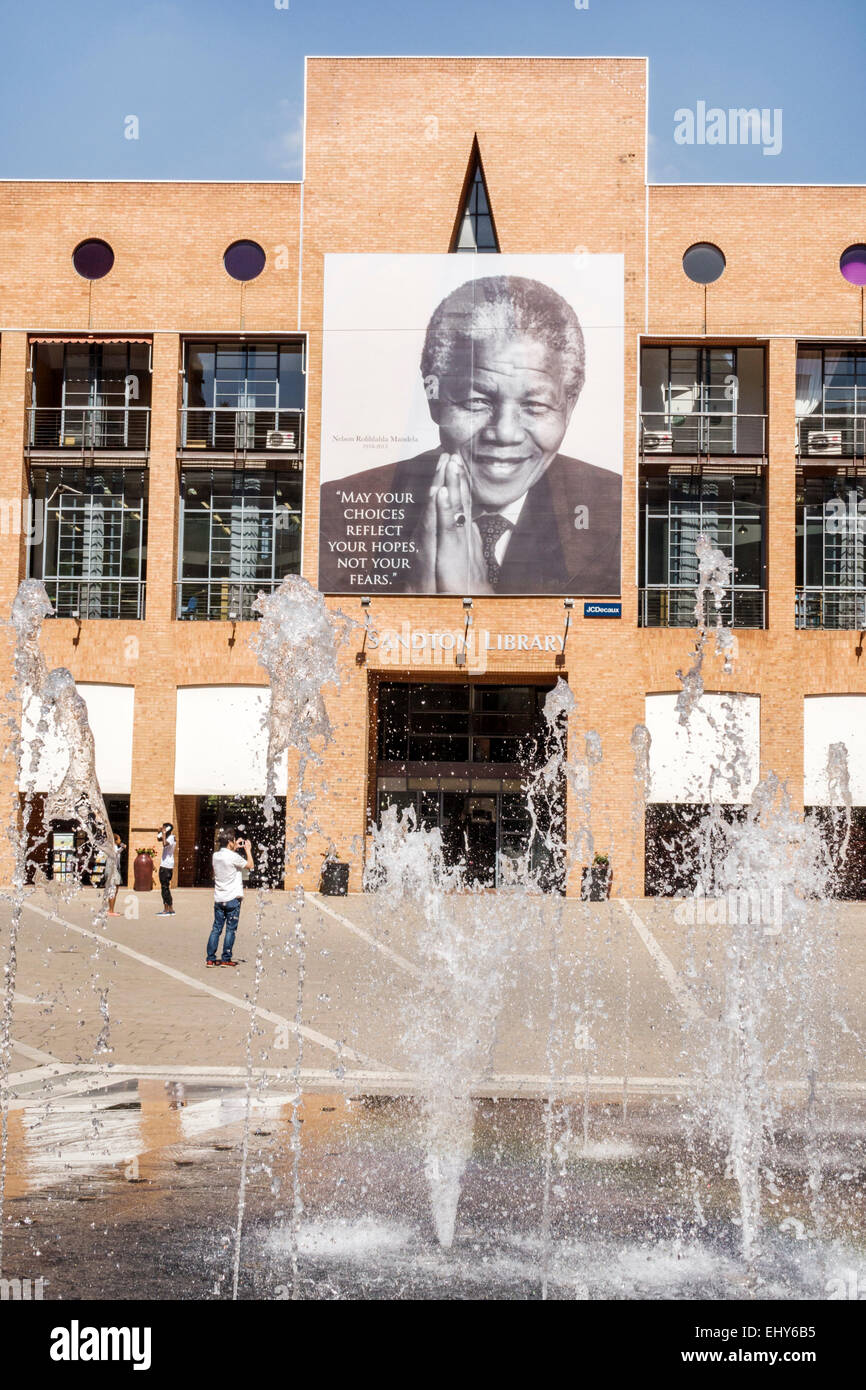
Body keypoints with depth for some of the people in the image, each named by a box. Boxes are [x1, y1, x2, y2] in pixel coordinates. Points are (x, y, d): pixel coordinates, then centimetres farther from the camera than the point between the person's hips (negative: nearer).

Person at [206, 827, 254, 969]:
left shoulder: (215, 855, 5)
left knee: (216, 928, 9)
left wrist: (235, 848, 21)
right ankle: (226, 959, 3)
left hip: (218, 899, 6)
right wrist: (247, 849, 7)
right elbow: (250, 865, -3)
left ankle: (210, 958, 8)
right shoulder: (233, 857, -15)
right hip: (232, 899, -6)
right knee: (230, 929, 2)